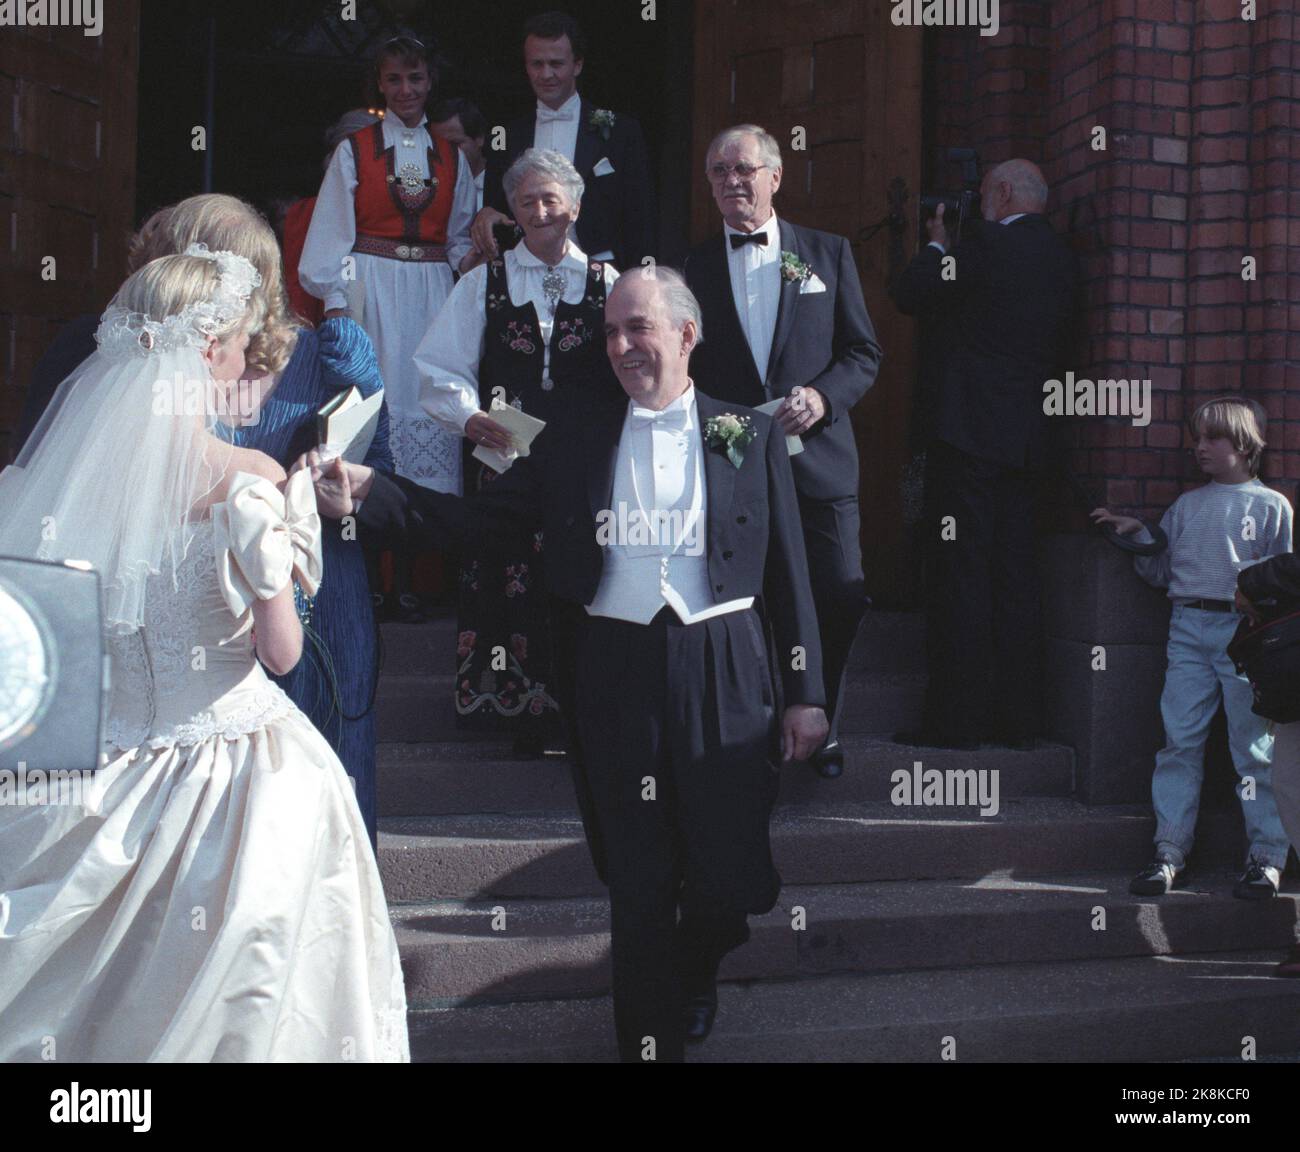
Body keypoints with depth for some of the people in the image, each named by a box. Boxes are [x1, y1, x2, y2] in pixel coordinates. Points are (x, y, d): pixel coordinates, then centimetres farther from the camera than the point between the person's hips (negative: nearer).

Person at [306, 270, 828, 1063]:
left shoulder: (749, 434, 3)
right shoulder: (578, 432, 6)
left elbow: (789, 572, 4)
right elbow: (486, 518, 2)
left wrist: (805, 692, 1)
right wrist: (369, 495, -10)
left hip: (722, 671, 0)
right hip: (620, 666, 1)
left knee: (726, 866, 7)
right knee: (637, 878, 7)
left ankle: (696, 975, 42)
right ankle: (652, 1037, 25)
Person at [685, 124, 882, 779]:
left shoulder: (828, 254, 9)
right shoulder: (694, 267, 11)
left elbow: (865, 352, 7)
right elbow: (680, 369, 12)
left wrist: (822, 396, -11)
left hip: (817, 461, 0)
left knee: (840, 600, -2)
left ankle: (823, 730, 18)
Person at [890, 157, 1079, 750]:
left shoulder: (987, 246, -9)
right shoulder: (1063, 259, 13)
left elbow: (908, 293, -2)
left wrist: (936, 245, 15)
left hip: (970, 433, -7)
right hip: (1027, 439, 7)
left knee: (961, 575, -5)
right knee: (1015, 578, 10)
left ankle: (955, 718, -4)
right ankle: (1018, 718, 13)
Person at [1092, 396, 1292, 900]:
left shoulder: (1271, 506, 6)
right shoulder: (1186, 506, 17)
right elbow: (1160, 571, 19)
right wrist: (1137, 535, 6)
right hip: (1188, 629, 3)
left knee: (1255, 747, -1)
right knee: (1179, 741, 0)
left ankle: (1267, 856, 7)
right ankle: (1170, 852, 4)